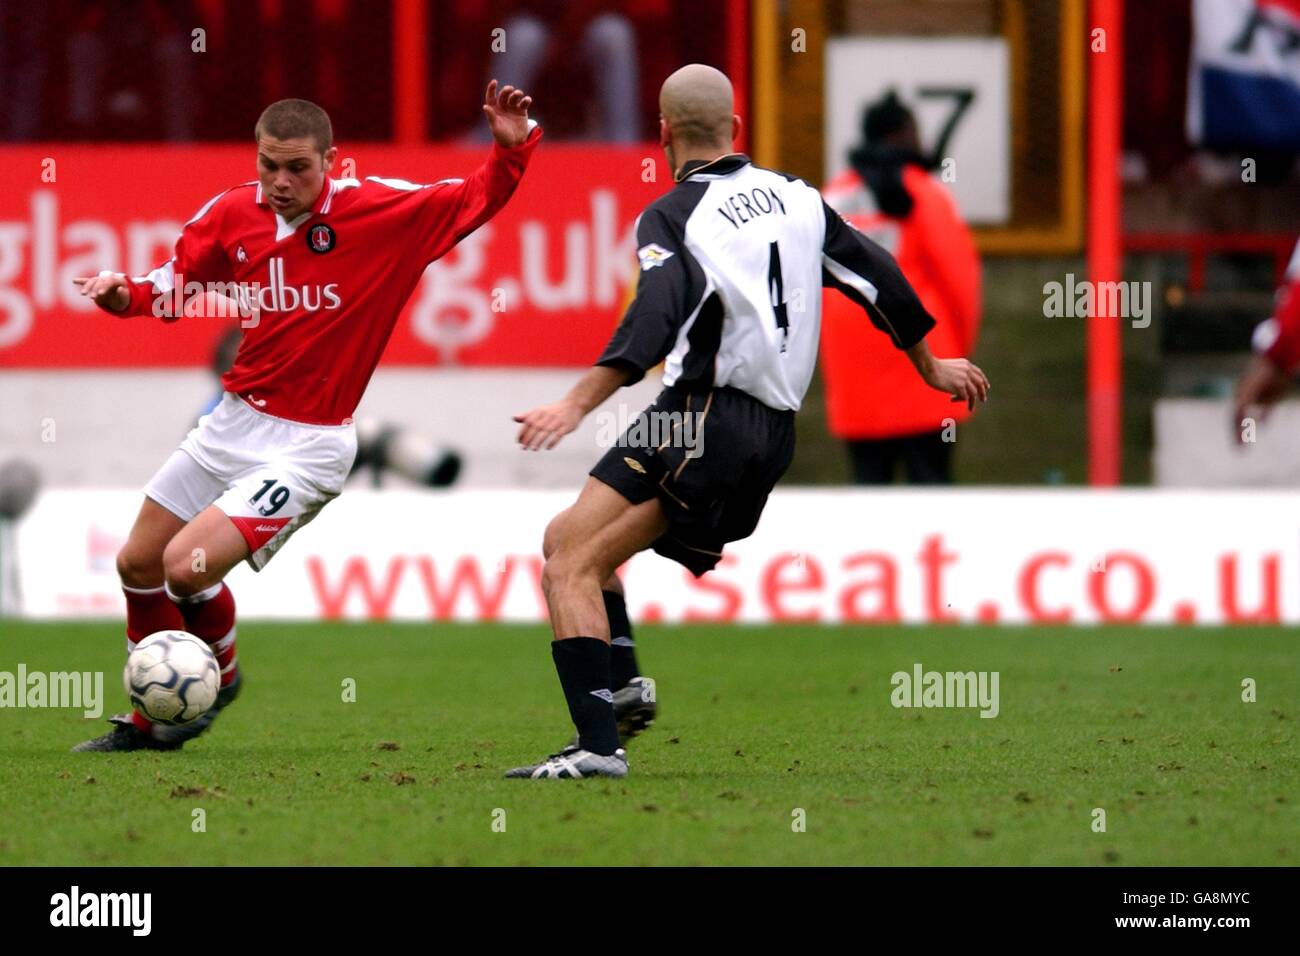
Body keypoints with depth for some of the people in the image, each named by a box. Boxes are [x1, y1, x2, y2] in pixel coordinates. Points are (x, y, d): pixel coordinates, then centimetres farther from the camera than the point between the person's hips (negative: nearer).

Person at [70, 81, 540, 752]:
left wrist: (511, 148, -23)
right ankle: (150, 721, 32)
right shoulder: (233, 214, -2)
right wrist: (125, 295, -7)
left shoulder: (381, 208, -14)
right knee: (138, 563, 13)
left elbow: (478, 200, -6)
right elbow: (176, 285, 13)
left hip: (305, 446, -6)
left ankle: (220, 675, 15)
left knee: (189, 564, -18)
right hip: (233, 422, 6)